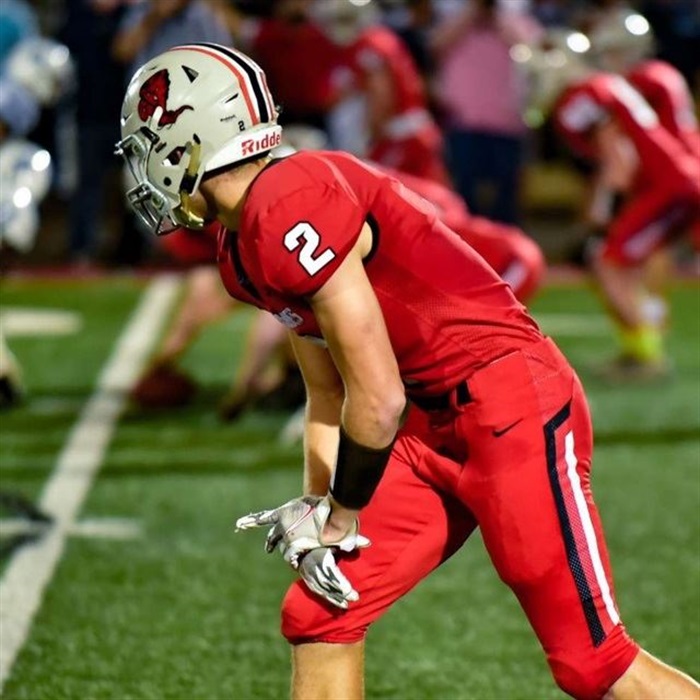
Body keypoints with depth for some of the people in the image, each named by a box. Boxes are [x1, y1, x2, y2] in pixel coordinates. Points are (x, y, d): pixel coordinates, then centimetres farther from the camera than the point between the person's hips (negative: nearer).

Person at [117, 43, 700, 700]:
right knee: (318, 618, 5)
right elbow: (329, 397, 17)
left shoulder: (288, 210, -21)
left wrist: (340, 519, -7)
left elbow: (379, 398, -20)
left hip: (517, 411, -10)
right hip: (435, 425, 10)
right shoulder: (242, 252, 9)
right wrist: (317, 513, 8)